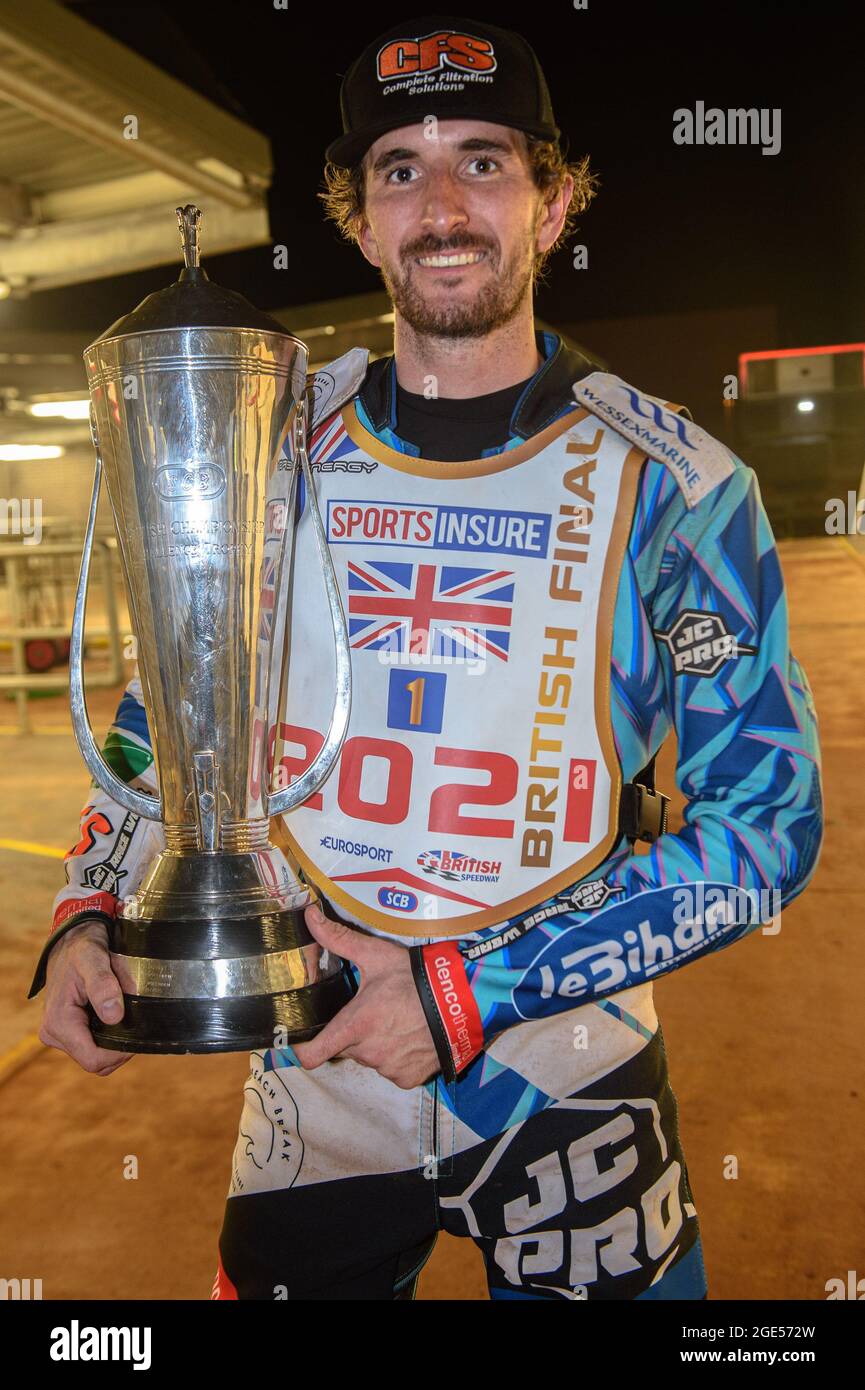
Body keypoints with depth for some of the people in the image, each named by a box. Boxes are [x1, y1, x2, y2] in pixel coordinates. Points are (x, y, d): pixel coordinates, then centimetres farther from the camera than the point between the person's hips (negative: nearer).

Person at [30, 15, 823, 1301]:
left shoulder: (677, 484, -10)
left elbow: (768, 829, -11)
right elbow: (164, 715, 9)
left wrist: (474, 989, -17)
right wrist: (87, 916, -7)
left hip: (571, 1092, -1)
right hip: (312, 1088, 2)